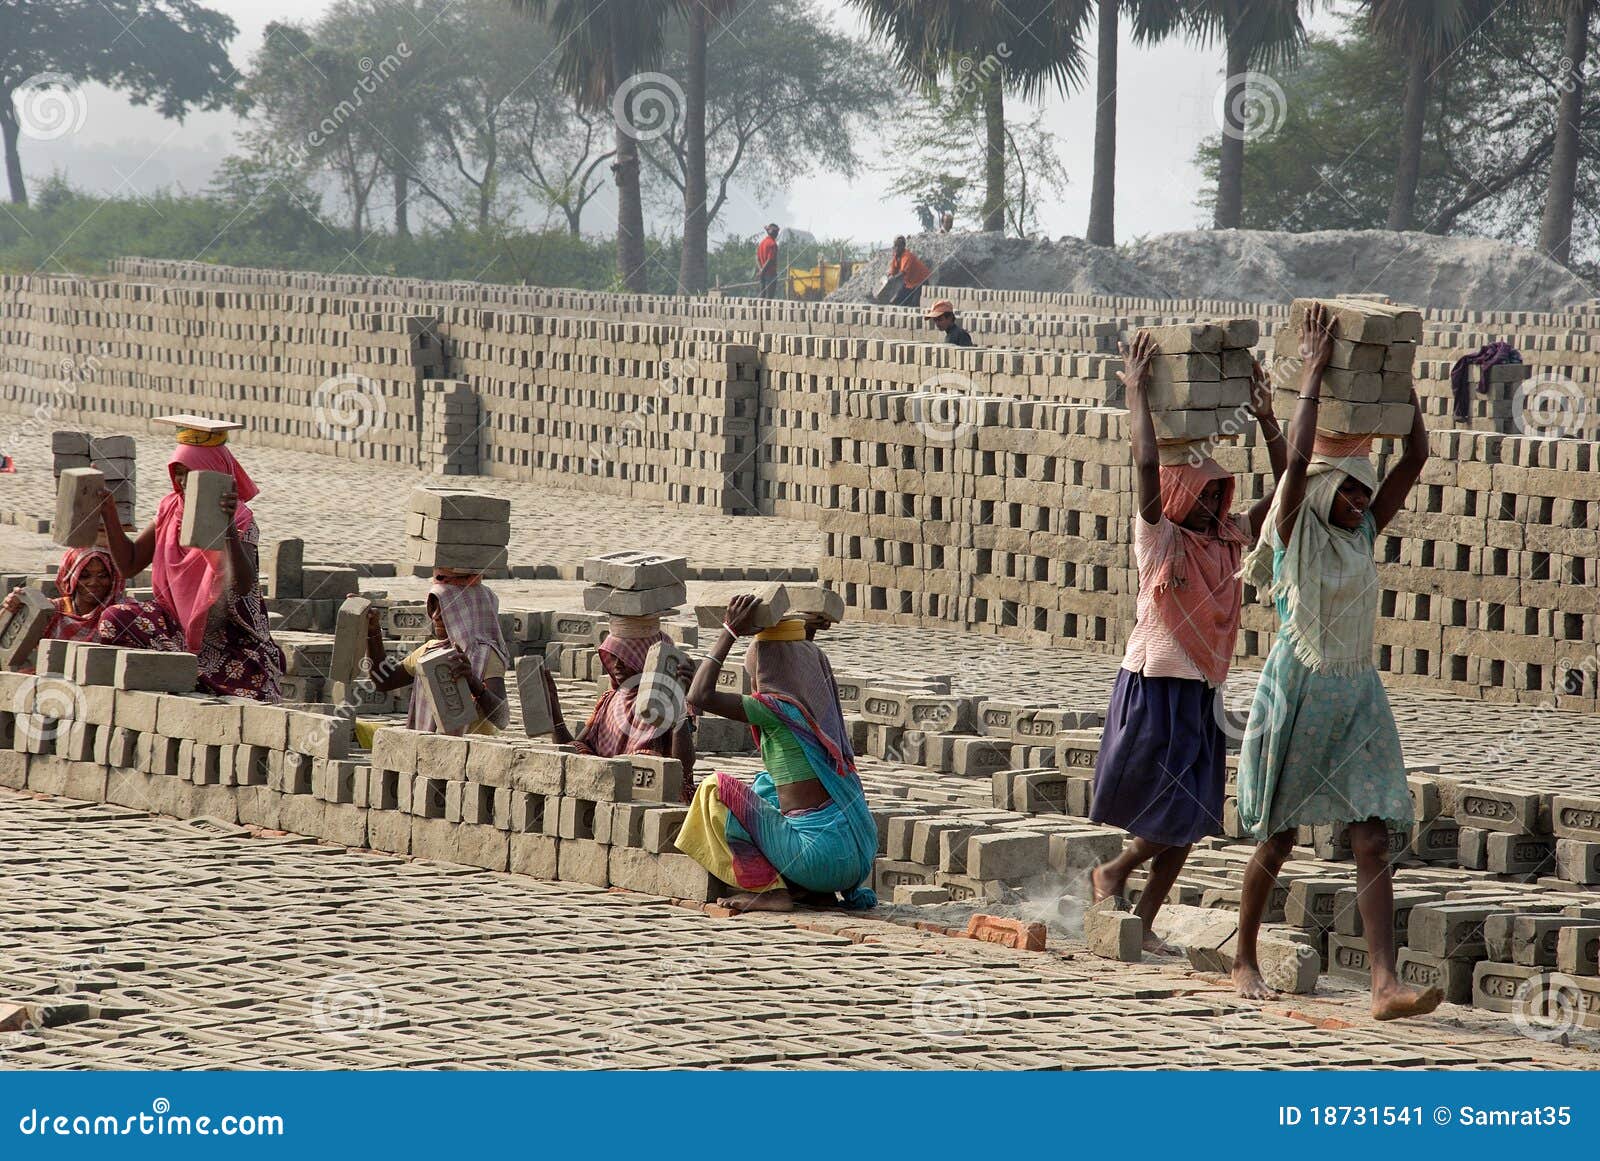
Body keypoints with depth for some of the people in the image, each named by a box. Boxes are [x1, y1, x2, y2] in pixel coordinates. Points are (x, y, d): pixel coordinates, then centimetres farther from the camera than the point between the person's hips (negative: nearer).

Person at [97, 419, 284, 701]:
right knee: (115, 620, -19)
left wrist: (229, 526, -44)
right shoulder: (170, 509, 5)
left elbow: (242, 586, -31)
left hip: (227, 638, -5)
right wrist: (107, 510, -2)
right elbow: (128, 565, 8)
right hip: (176, 623, 5)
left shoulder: (240, 520, -14)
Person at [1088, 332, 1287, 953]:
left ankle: (1144, 923, 14)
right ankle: (1110, 873, 18)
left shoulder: (1229, 537, 9)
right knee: (1173, 813, -8)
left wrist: (1266, 419, -1)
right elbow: (1147, 464, -21)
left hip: (1203, 691, 6)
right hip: (1155, 685, -6)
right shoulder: (1158, 535, -7)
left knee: (1189, 820, 6)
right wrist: (1137, 391, -17)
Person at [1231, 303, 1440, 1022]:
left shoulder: (1362, 535, 9)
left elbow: (1415, 458, 7)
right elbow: (1298, 461, -21)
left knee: (1373, 840, -8)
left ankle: (1386, 985, -16)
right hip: (1297, 692, -5)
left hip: (1357, 699, 5)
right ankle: (1244, 958, 26)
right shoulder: (1296, 534, -5)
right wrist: (1314, 374, -19)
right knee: (1279, 839, 5)